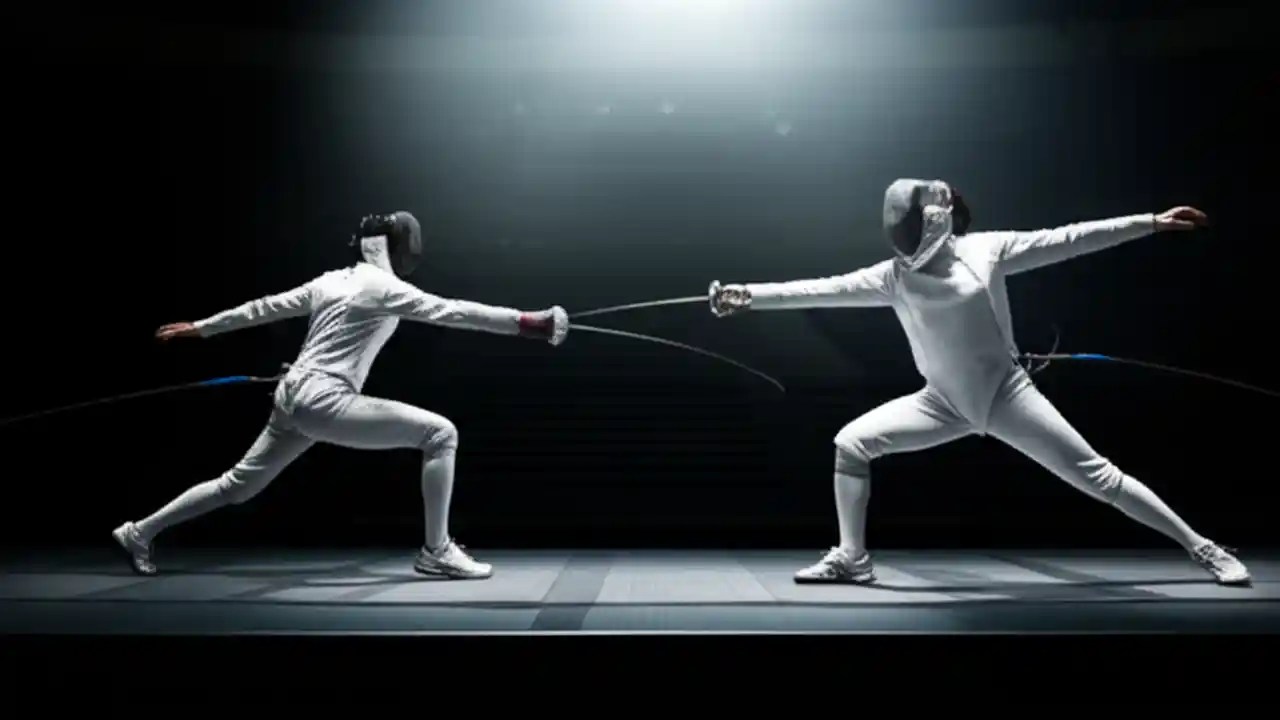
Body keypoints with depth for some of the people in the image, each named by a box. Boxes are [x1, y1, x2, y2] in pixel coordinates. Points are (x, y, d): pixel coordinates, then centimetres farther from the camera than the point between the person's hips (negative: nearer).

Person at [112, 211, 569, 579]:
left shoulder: (332, 280, 15)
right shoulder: (381, 286, -10)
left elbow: (263, 308, 21)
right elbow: (448, 311, -21)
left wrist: (200, 328, 31)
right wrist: (526, 322, -27)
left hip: (297, 397, 9)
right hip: (324, 401, -9)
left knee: (238, 486, 25)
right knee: (440, 433, -12)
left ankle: (139, 532, 35)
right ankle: (437, 551, -9)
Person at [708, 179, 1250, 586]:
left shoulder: (984, 249, -11)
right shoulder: (893, 275, -8)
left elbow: (1067, 241, -7)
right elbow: (824, 290, -15)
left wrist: (1151, 223, -8)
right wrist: (750, 295, -24)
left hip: (1006, 394, -2)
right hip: (946, 402, 2)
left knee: (1097, 476, -4)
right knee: (850, 443, -12)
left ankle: (1202, 549, 14)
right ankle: (852, 560, 0)